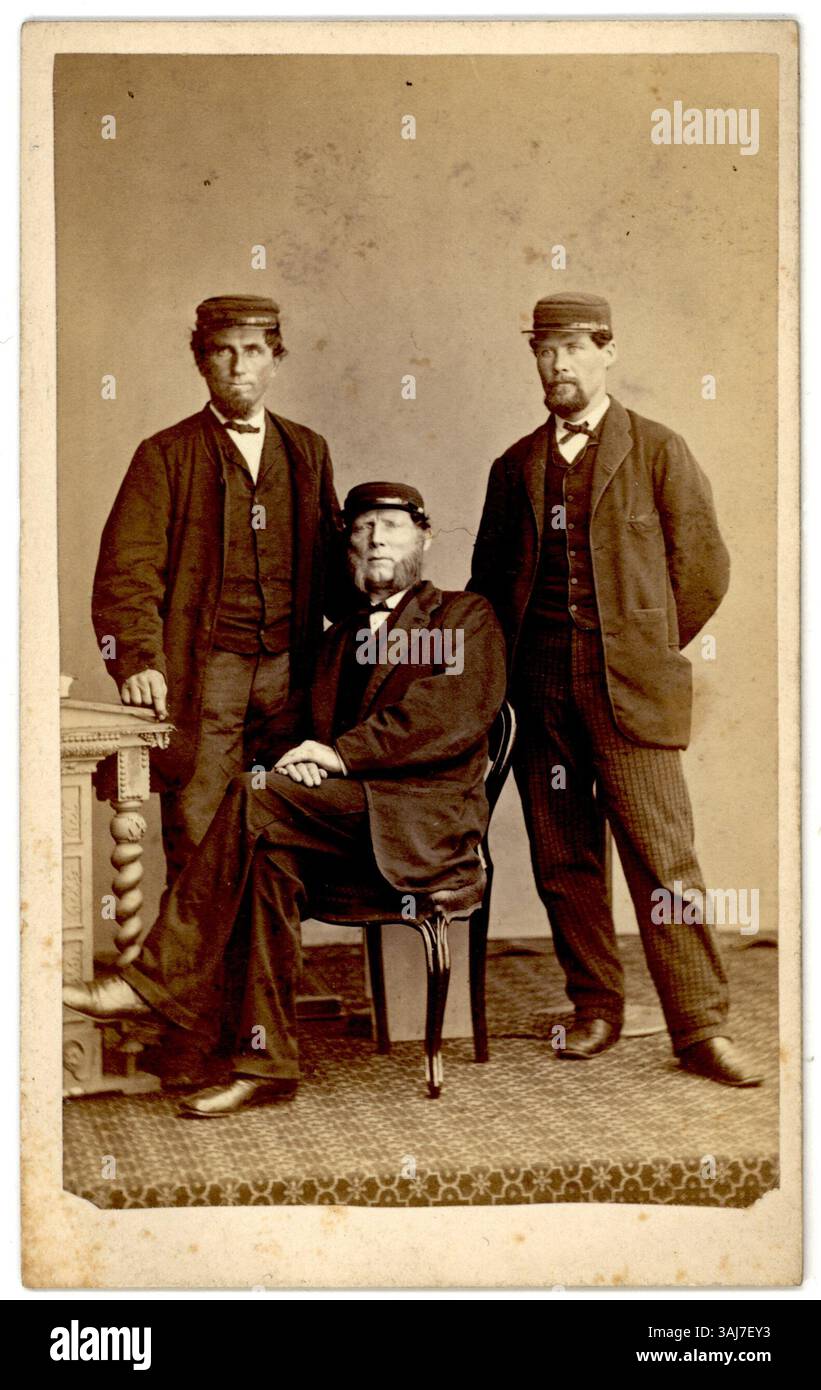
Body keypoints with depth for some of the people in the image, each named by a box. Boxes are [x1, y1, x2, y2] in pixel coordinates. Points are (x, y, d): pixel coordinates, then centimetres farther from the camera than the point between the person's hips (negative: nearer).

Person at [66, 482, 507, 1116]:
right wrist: (306, 760, -5)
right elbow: (320, 731, 22)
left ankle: (157, 980, -25)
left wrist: (342, 753, -15)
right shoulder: (341, 638, 28)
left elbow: (455, 717, -10)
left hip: (429, 820, -6)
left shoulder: (466, 618, 8)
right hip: (351, 813, 6)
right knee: (274, 856, -28)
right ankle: (267, 1062, -26)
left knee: (255, 796, -27)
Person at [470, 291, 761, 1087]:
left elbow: (703, 568, 4)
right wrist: (516, 666, 11)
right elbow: (487, 578, 21)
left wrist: (646, 649, 5)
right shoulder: (515, 467, 15)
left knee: (663, 860, -6)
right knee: (563, 863, 7)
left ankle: (700, 1029, 2)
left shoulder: (658, 452, 4)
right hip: (541, 694, 4)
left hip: (628, 691, -3)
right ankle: (595, 1009, 20)